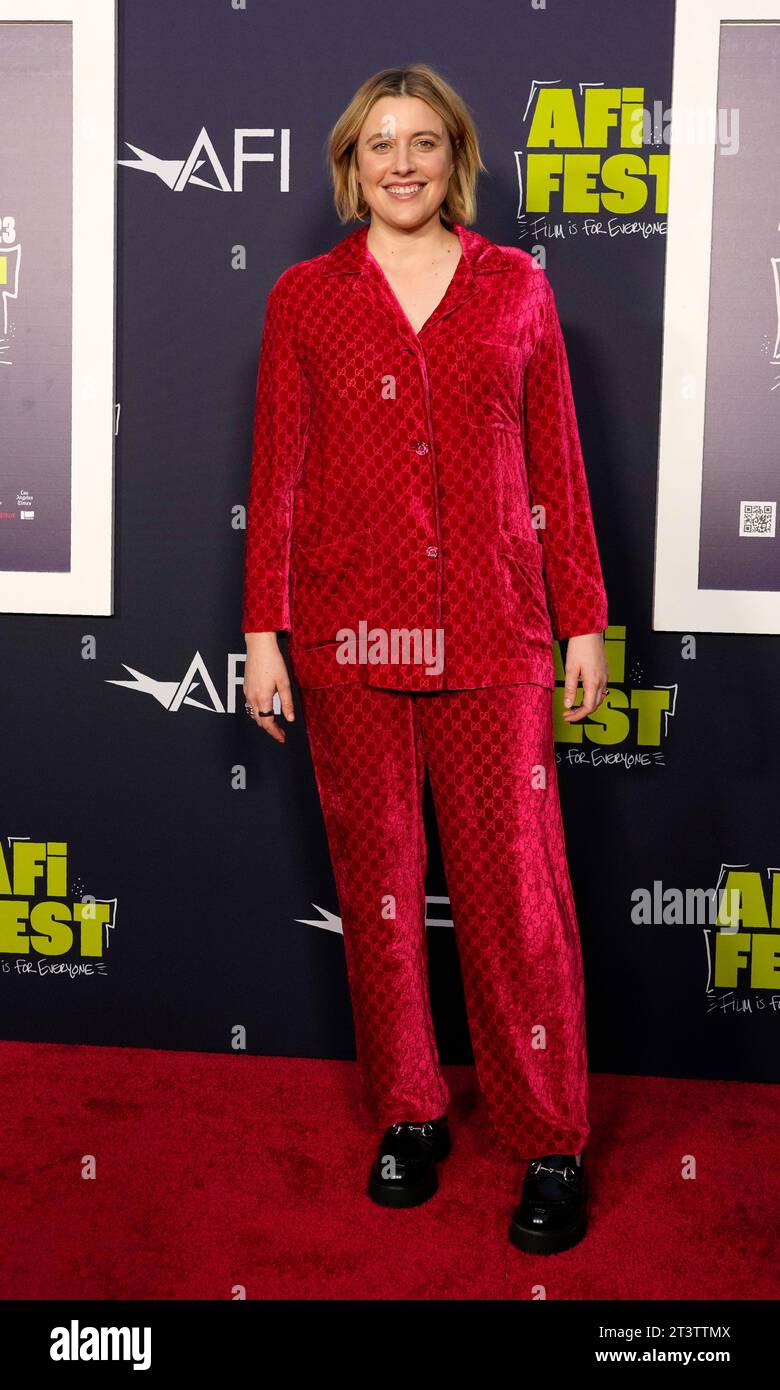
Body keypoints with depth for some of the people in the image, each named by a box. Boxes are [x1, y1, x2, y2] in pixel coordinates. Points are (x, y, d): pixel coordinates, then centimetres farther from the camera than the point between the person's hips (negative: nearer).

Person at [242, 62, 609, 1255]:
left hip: (491, 633, 0)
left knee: (516, 883, -1)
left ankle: (552, 1142, 13)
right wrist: (262, 630, 1)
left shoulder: (517, 287, 7)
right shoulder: (305, 297, 6)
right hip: (349, 633, 1)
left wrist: (584, 619, 5)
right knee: (376, 876, 9)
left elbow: (556, 465, 7)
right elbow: (277, 473, 6)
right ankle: (409, 1114, 25)